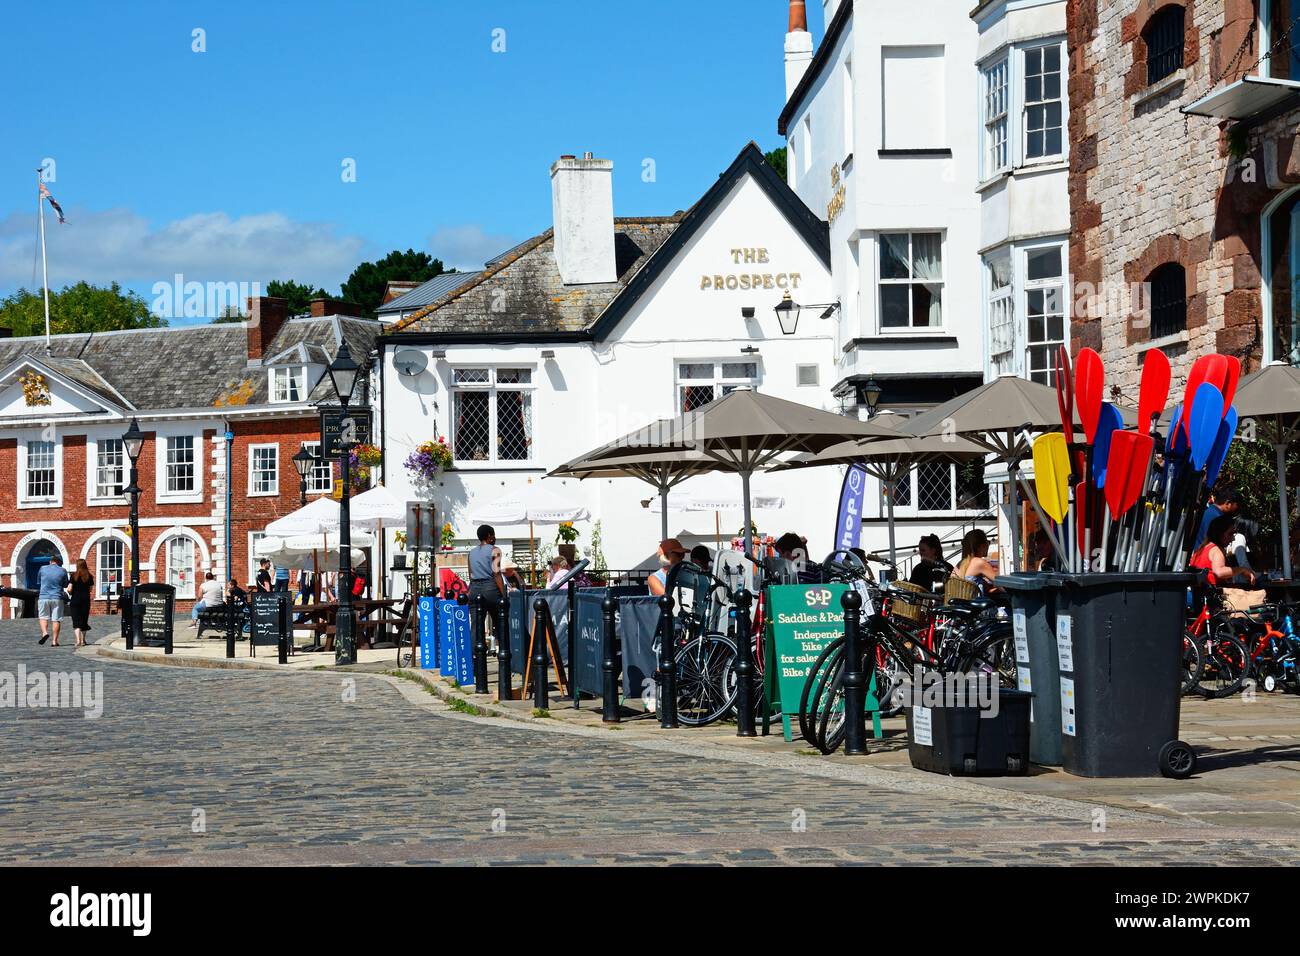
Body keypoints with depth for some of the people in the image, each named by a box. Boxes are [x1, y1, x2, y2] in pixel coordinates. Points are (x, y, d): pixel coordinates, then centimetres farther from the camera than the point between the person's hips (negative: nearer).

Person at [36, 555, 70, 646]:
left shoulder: (42, 569, 2)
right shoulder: (62, 571, 0)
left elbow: (38, 583, 13)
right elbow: (65, 585, 11)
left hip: (44, 597, 0)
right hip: (57, 598, 0)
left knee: (43, 617, 13)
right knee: (56, 619, 3)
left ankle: (45, 632, -12)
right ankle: (55, 640, 1)